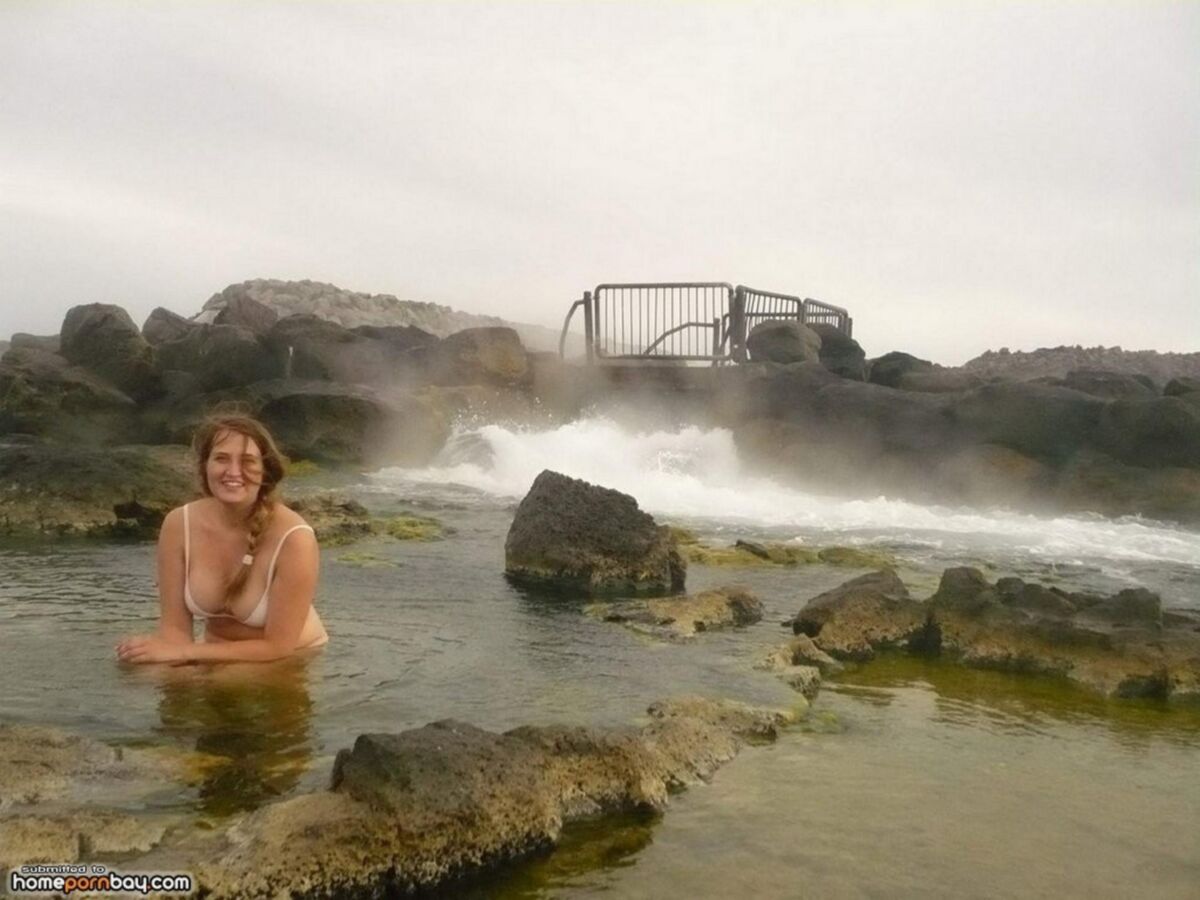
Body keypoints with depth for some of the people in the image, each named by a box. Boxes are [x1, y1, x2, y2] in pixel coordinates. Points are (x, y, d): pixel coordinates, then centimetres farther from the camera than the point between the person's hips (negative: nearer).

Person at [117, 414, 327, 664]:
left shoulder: (293, 539, -26)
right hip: (218, 660, 4)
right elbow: (174, 627, -9)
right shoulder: (179, 525, -13)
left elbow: (277, 647, -21)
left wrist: (183, 652, -24)